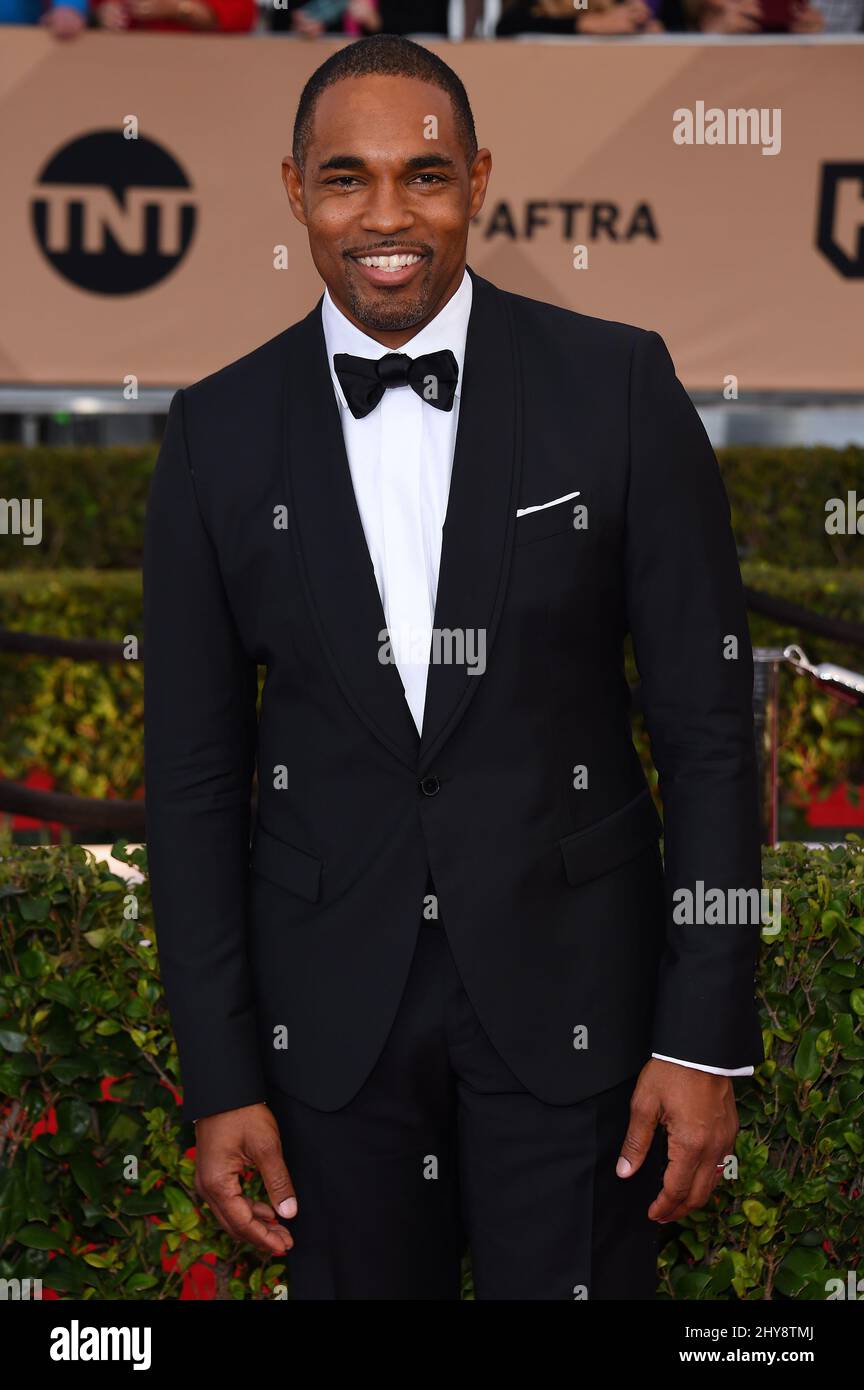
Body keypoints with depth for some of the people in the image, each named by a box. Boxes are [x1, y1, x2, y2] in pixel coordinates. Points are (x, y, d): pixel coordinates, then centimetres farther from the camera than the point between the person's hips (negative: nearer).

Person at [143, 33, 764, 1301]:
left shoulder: (617, 386, -5)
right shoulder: (220, 431, 0)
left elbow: (708, 723, -3)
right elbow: (195, 770, 3)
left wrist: (707, 1038, -6)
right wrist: (219, 1078, 0)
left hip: (568, 996, -1)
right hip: (330, 1008, 2)